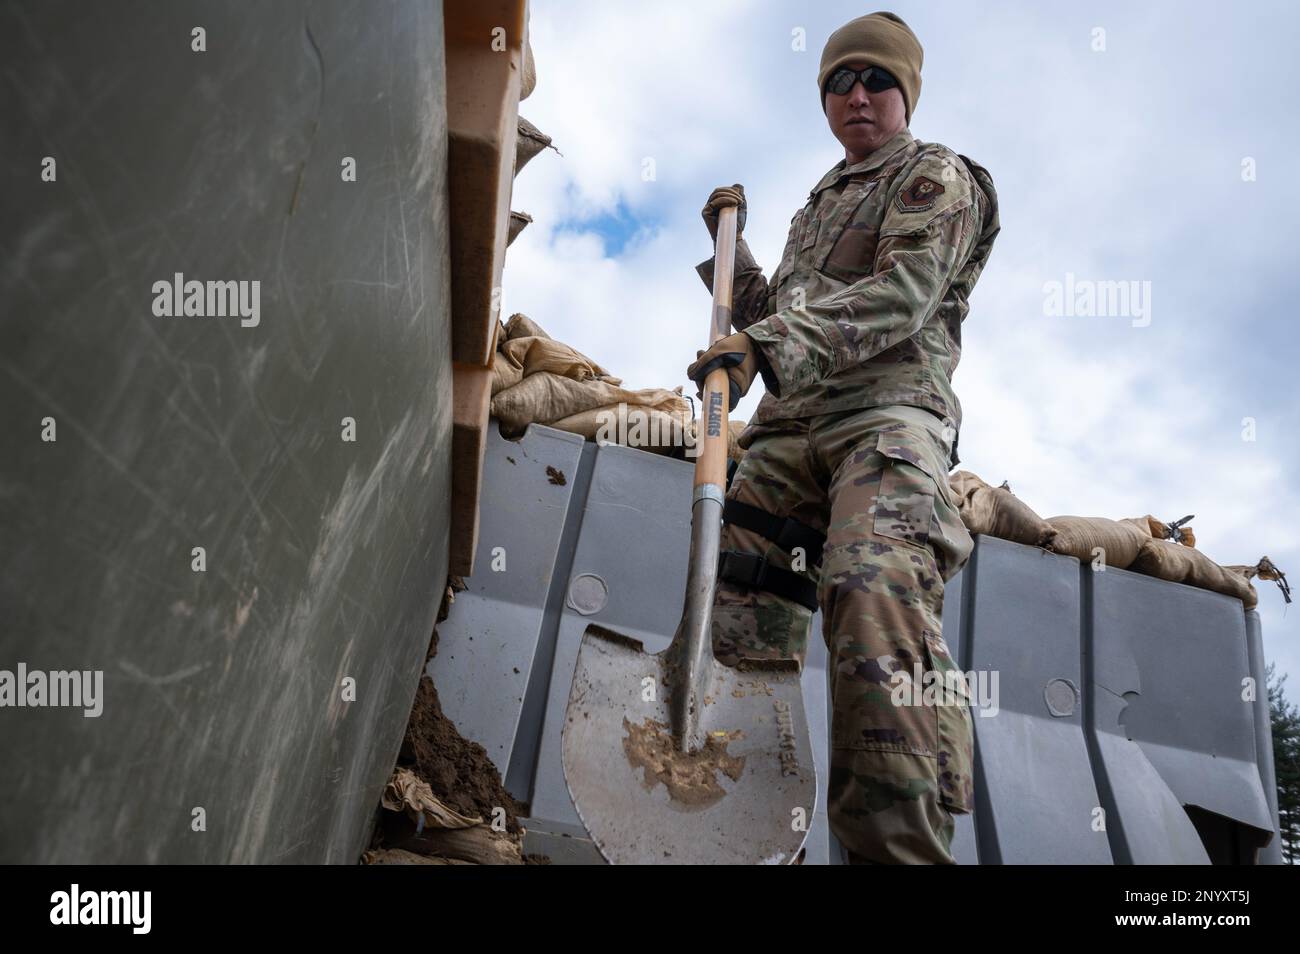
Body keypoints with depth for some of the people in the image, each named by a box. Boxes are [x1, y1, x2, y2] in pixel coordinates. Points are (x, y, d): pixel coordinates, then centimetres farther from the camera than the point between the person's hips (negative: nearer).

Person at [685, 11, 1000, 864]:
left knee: (874, 592, -33)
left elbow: (900, 297, -9)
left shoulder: (936, 177, 12)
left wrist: (769, 343, -21)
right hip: (789, 427, 7)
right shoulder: (816, 206, 34)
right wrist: (730, 246, 25)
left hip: (888, 415, -7)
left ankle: (901, 846, -36)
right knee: (738, 612, -6)